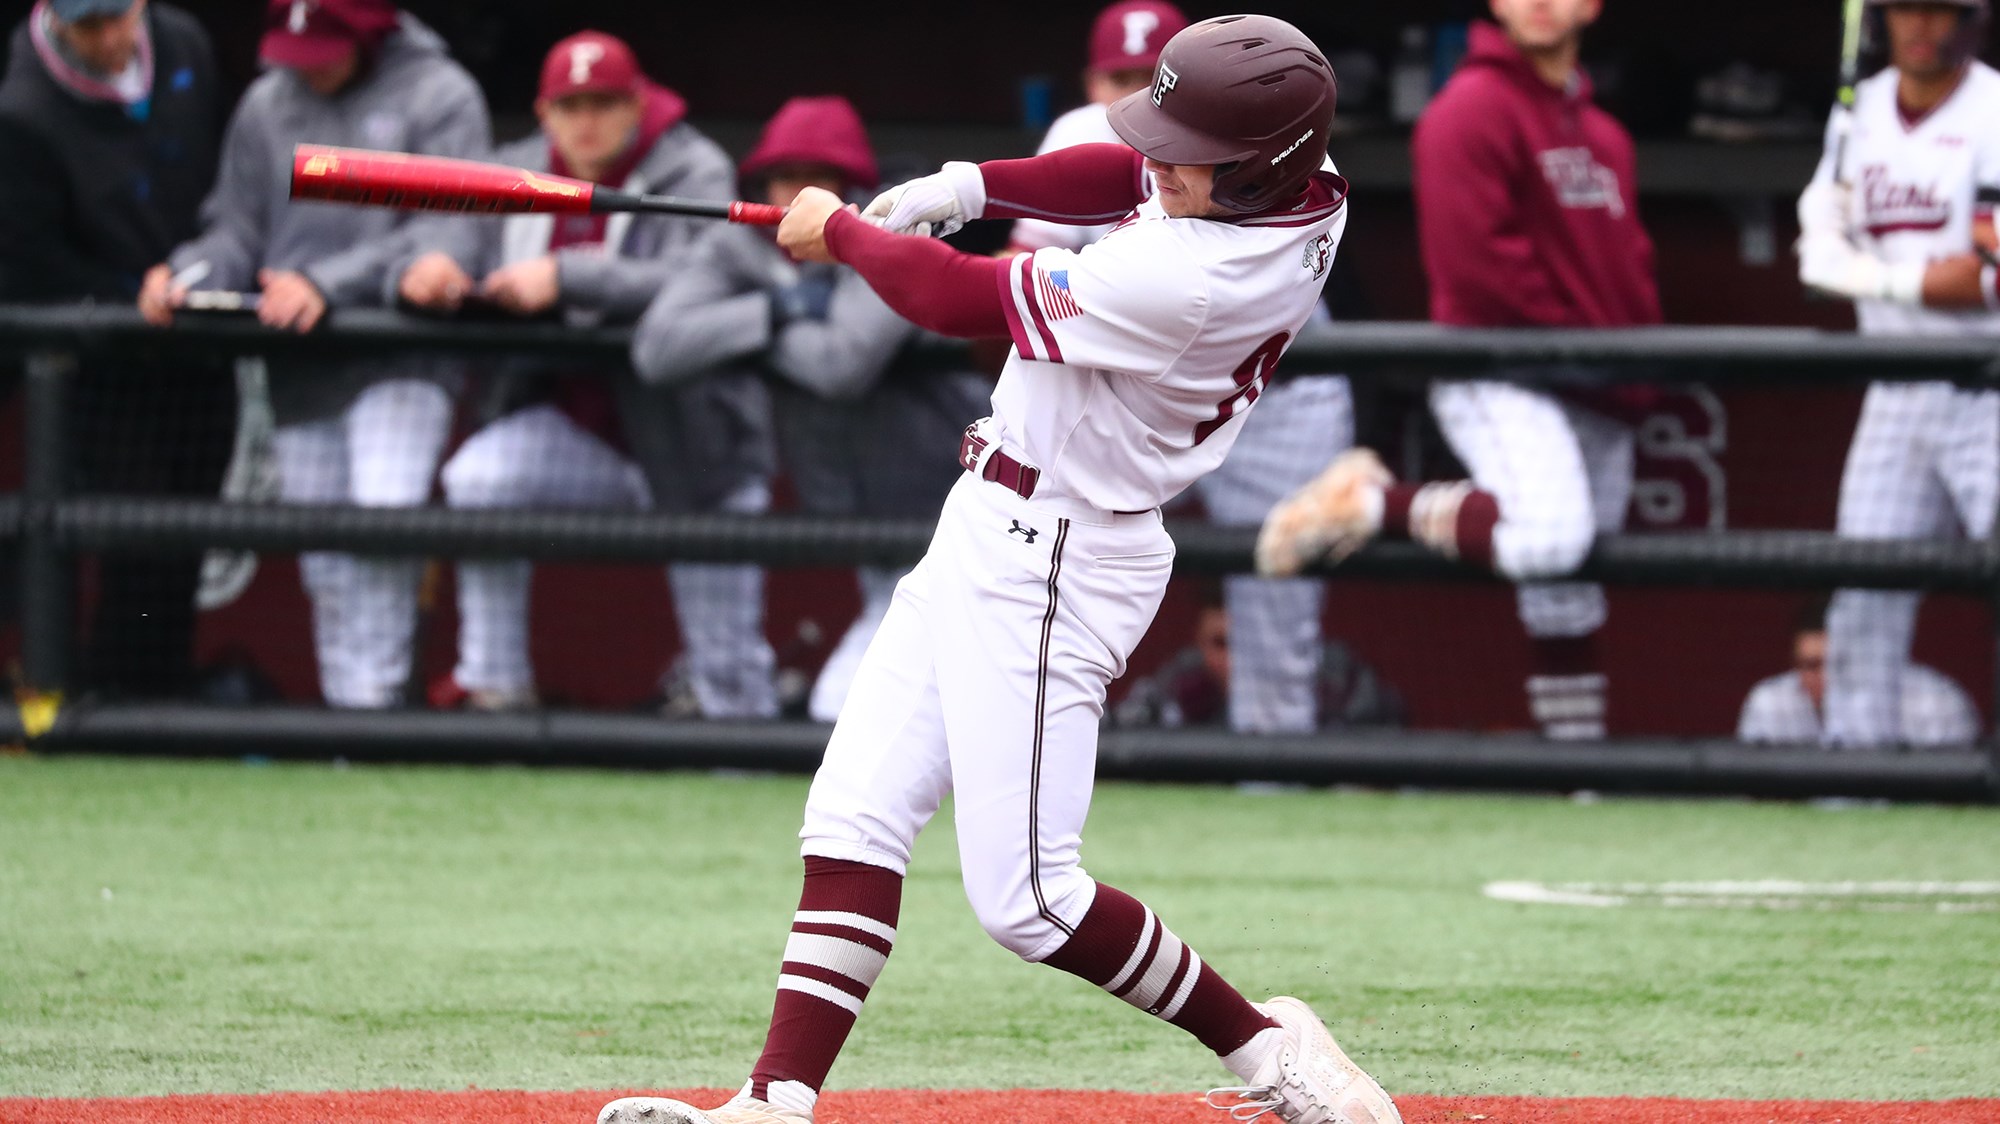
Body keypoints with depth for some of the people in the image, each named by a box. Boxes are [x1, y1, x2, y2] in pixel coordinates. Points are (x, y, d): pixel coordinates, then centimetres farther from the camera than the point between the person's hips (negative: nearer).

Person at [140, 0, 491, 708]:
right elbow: (238, 230, 12)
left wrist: (325, 286, -20)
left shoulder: (440, 98, -3)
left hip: (401, 357, -5)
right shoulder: (265, 106, 13)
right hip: (300, 370, 5)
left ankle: (372, 701, -19)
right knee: (325, 563, 5)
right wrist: (187, 275, -11)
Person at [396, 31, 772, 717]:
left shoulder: (695, 174, -13)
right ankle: (494, 686, -17)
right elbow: (444, 242, -3)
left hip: (693, 442, -3)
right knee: (476, 480, -27)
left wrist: (566, 278, -39)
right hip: (575, 431, 3)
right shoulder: (517, 176, 2)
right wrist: (427, 269, -29)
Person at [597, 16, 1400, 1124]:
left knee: (1025, 902, -7)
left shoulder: (1183, 280, -31)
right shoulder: (1306, 190, -3)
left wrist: (837, 228, -2)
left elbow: (960, 299, -20)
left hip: (1047, 563, -10)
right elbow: (1124, 177, 19)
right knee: (852, 821, 5)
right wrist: (962, 187, 7)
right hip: (987, 535, 10)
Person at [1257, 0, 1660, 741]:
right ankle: (1375, 503, -14)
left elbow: (1628, 264, 25)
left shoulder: (1604, 137, 22)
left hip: (1601, 402, 8)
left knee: (1572, 615, 9)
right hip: (1502, 376, -8)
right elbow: (1476, 257, -15)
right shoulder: (1473, 110, -6)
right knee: (1548, 535, -33)